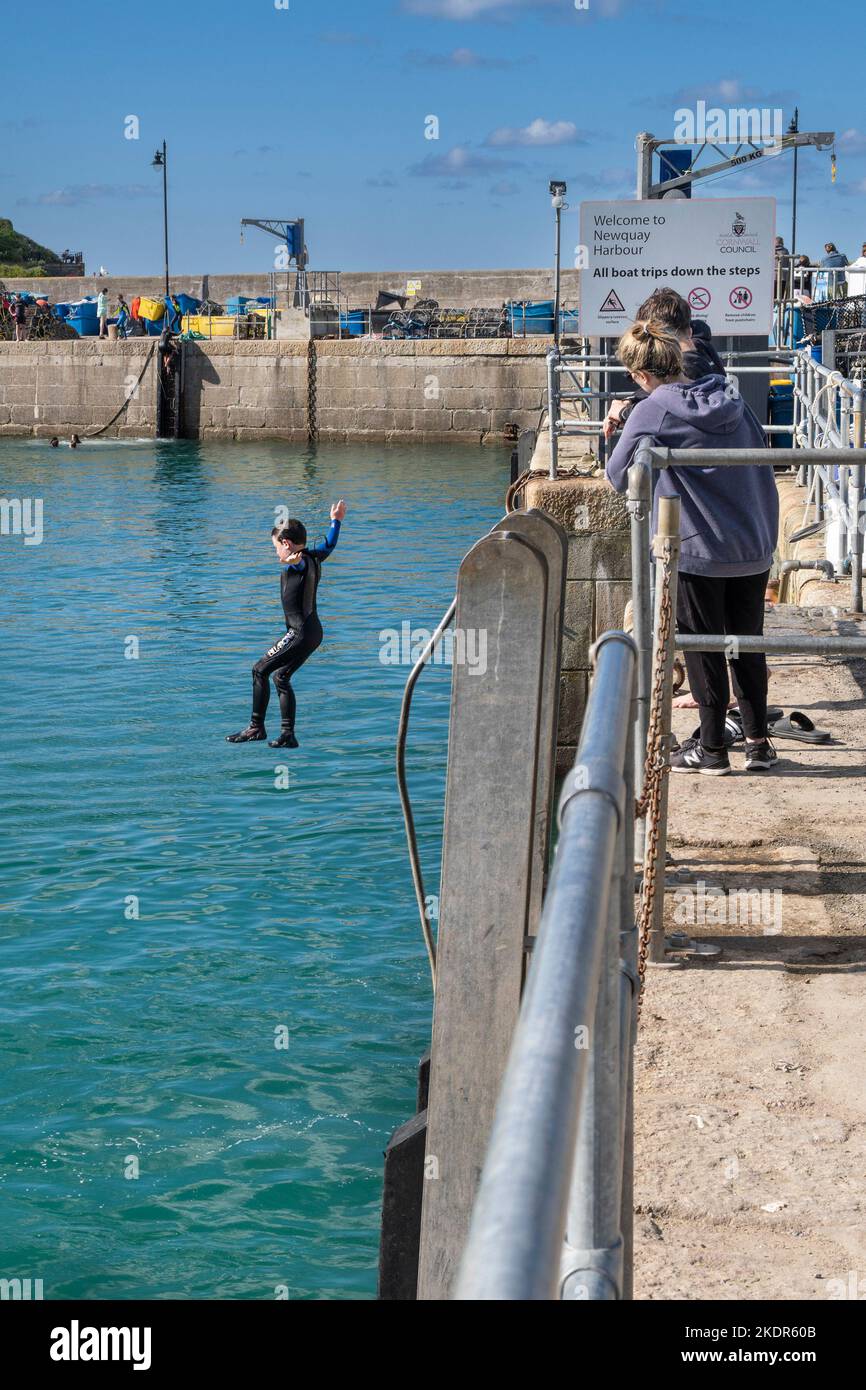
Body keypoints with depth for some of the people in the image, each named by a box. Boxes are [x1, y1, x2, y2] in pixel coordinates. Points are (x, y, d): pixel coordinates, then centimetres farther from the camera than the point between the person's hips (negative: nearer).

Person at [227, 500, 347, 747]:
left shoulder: (300, 562, -14)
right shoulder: (312, 557, 12)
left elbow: (300, 562, -42)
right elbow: (329, 544, 35)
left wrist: (293, 561, -66)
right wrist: (335, 521, 51)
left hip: (300, 633, -10)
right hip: (314, 632, 10)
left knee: (260, 670, -7)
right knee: (281, 677, 15)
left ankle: (256, 728, -5)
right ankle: (288, 735, 14)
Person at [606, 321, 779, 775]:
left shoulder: (651, 413, -10)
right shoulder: (736, 405, 6)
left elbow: (619, 476, -1)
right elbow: (765, 473, 11)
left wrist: (625, 438, 19)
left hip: (696, 551, -5)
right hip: (754, 550, 5)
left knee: (703, 650, 6)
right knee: (748, 644, 15)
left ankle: (712, 749, 13)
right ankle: (758, 742, 18)